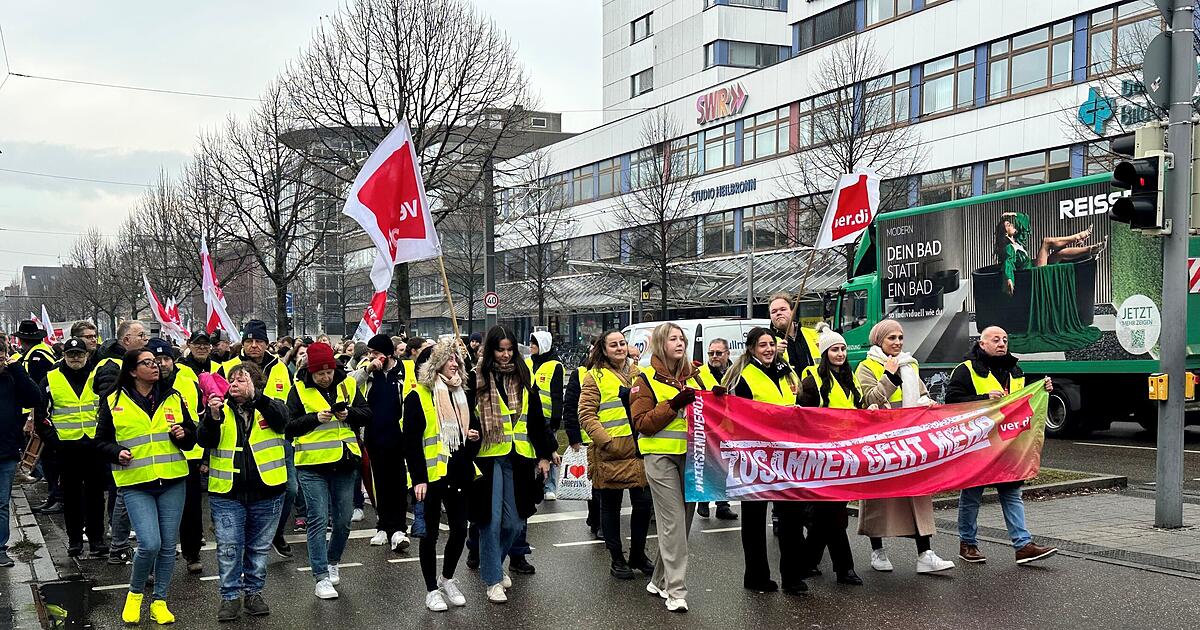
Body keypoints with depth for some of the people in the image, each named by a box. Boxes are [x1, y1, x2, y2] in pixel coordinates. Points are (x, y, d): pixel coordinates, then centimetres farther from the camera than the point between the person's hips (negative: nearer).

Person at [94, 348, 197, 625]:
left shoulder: (173, 397, 7)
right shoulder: (114, 402, 0)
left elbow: (192, 435, 14)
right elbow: (101, 440, 7)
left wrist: (183, 435, -8)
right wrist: (117, 453, -12)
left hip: (172, 481, 3)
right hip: (135, 483, -3)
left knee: (168, 546, 6)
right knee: (149, 544, -13)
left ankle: (159, 601, 23)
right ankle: (135, 593, 15)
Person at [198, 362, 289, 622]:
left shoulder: (269, 407, 2)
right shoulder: (220, 409, 5)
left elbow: (281, 419, -21)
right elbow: (205, 440, -7)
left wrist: (254, 396, -30)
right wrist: (213, 416, -26)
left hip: (267, 492, 0)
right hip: (227, 493, 0)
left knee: (259, 547, 11)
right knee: (228, 547, 0)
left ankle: (254, 592, 25)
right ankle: (230, 596, 12)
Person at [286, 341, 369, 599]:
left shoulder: (347, 384, 4)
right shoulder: (300, 389, -4)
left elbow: (366, 414, 6)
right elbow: (289, 426, -8)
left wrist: (349, 413, -14)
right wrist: (315, 418, -22)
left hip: (344, 463, 3)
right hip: (312, 465, -3)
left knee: (343, 520, 11)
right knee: (318, 519, -4)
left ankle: (332, 562, 35)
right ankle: (322, 578, 2)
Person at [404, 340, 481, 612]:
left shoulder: (464, 394, 10)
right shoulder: (417, 397, -8)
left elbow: (474, 425, 23)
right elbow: (411, 441, -11)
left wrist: (474, 436, -1)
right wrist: (418, 478, -17)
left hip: (459, 473, 5)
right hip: (431, 474, -5)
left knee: (460, 529, 8)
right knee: (431, 532, 5)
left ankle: (447, 579, 30)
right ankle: (432, 589, 19)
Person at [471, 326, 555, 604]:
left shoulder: (523, 377, 9)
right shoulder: (478, 379, -2)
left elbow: (536, 418, 12)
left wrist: (544, 454, 9)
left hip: (519, 457, 4)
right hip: (489, 456, -4)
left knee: (514, 521, 9)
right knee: (491, 519, -2)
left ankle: (495, 563, 34)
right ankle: (493, 579, 10)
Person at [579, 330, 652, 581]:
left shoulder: (637, 373, 14)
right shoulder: (595, 377, -1)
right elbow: (586, 415, -7)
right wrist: (606, 441, -16)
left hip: (638, 450, 4)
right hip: (609, 454, -4)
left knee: (643, 503, 7)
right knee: (611, 506, 6)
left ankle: (638, 554, 25)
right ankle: (617, 558, 19)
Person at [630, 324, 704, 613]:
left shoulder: (692, 376, 15)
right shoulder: (646, 379, -1)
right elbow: (643, 423, -8)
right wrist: (674, 404, -17)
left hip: (691, 456, 6)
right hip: (661, 457, -5)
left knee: (683, 520, 8)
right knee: (674, 523, -8)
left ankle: (660, 580, 23)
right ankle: (676, 591, -3)